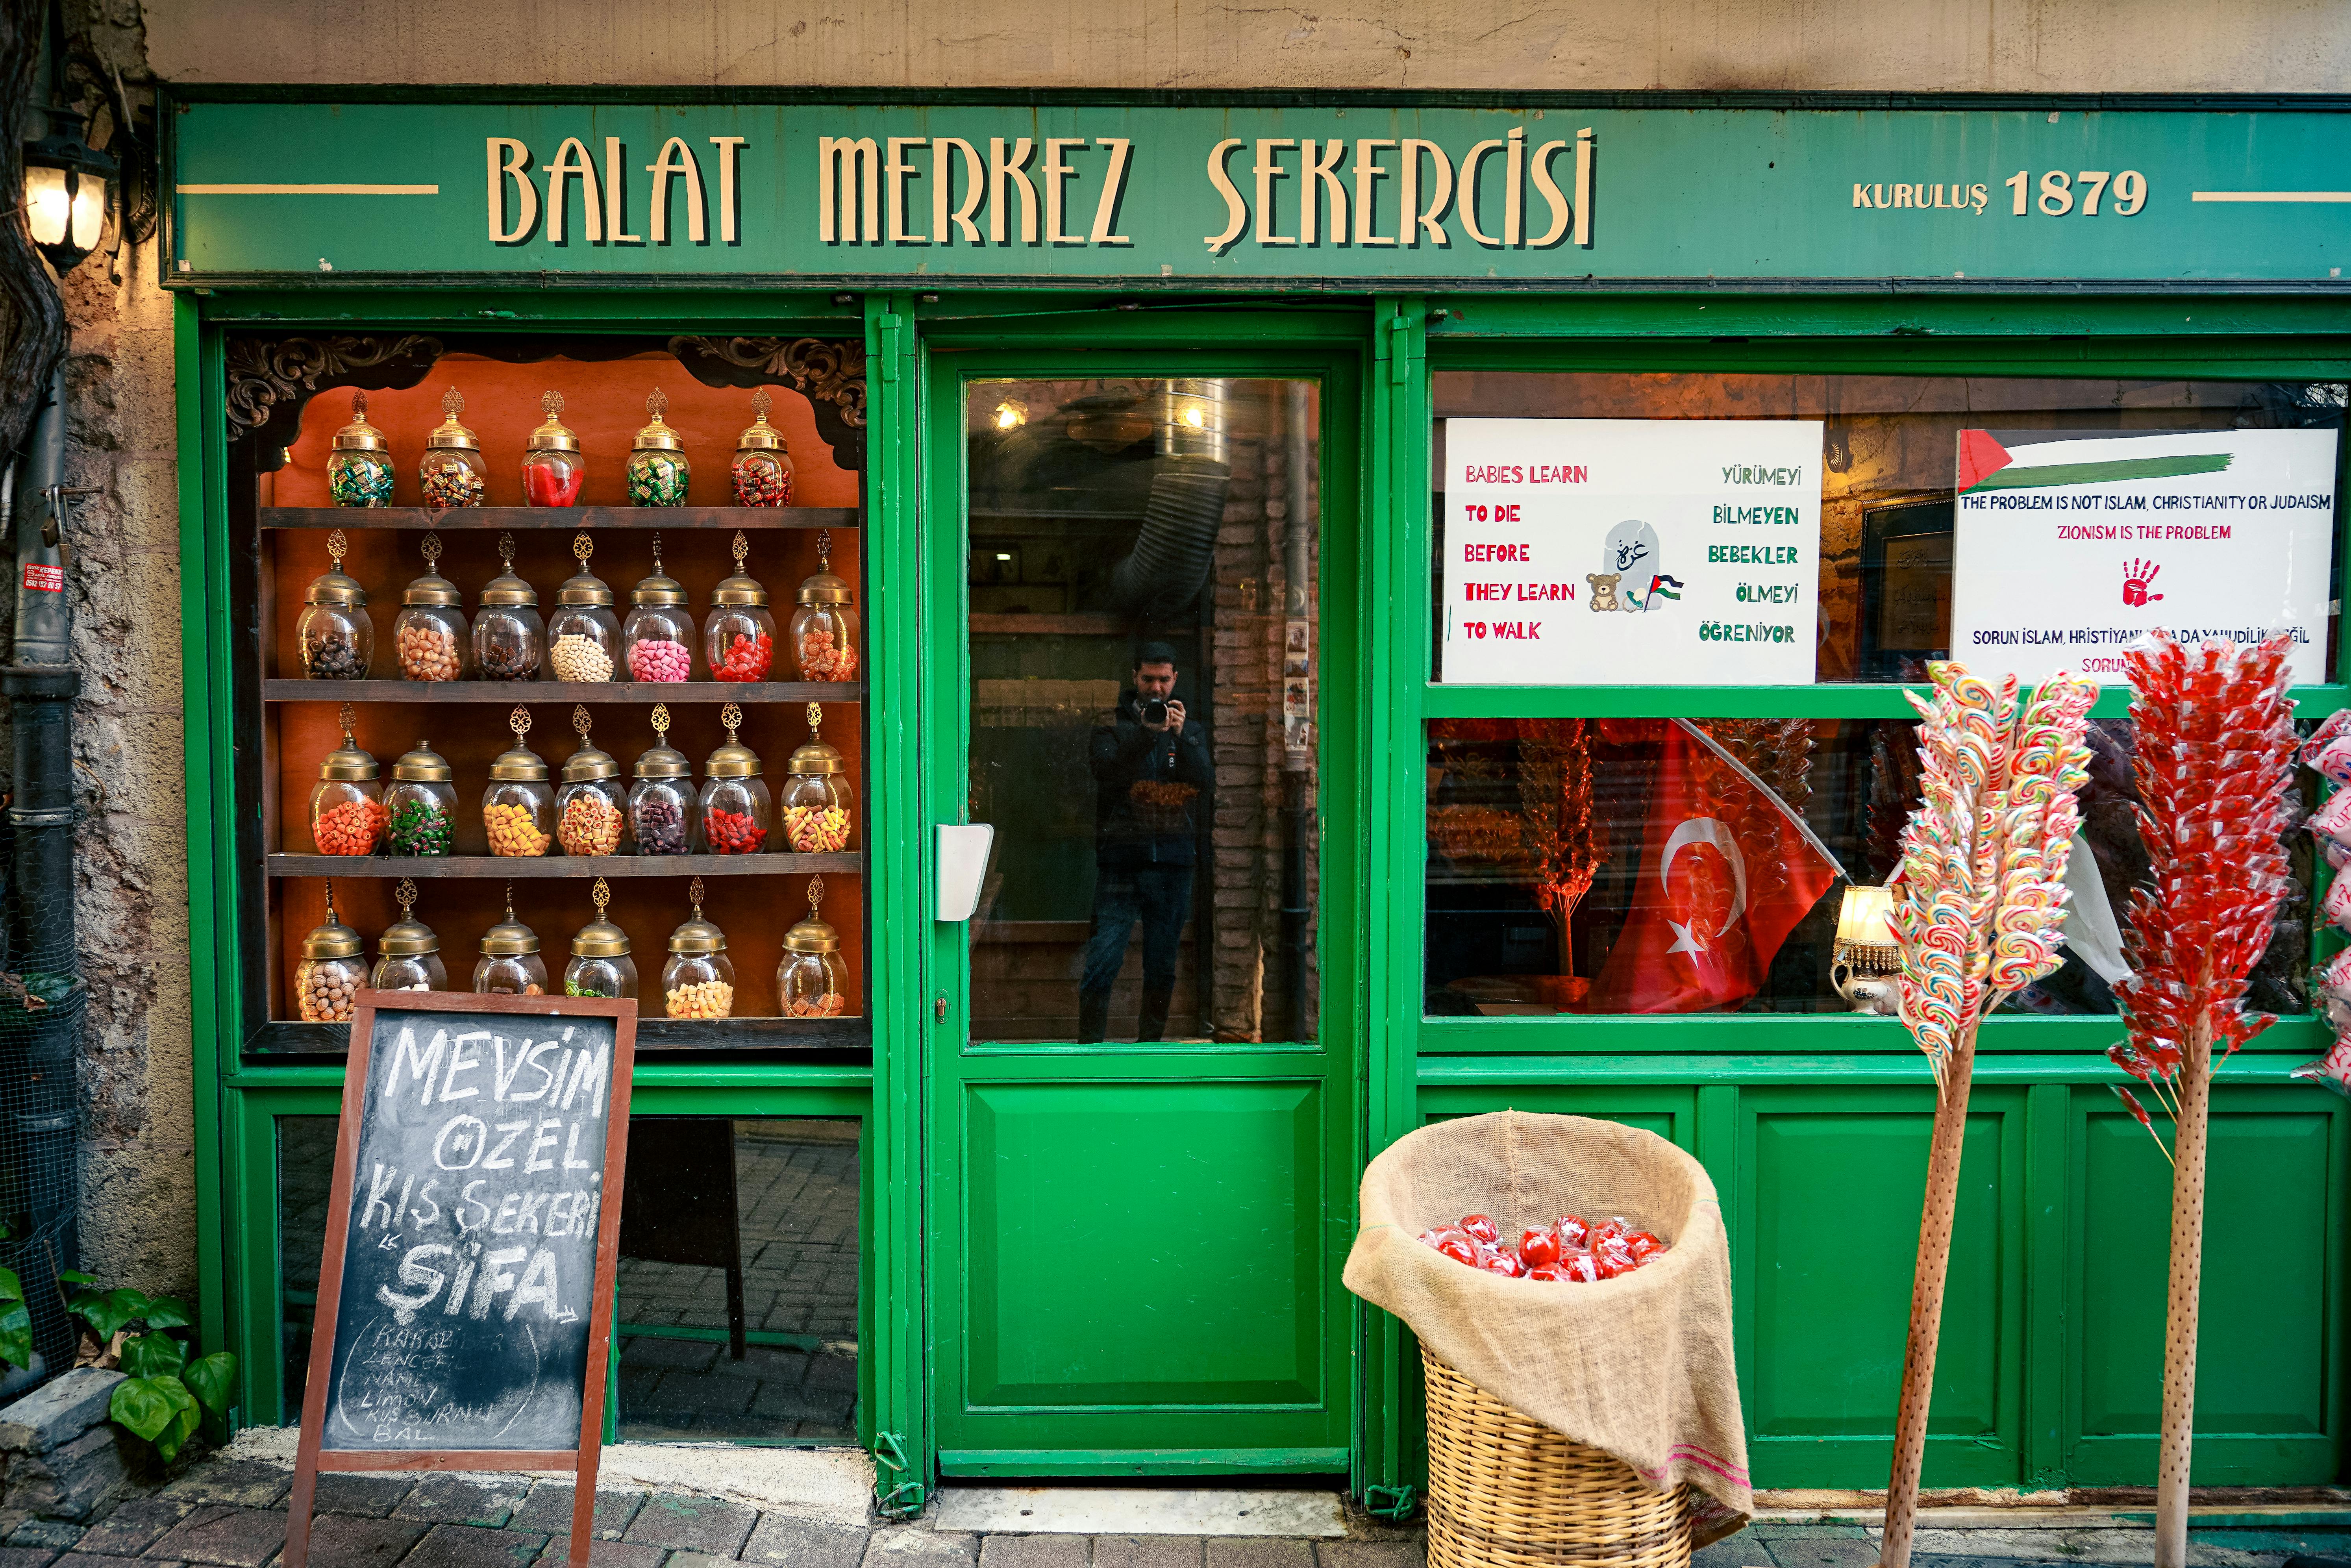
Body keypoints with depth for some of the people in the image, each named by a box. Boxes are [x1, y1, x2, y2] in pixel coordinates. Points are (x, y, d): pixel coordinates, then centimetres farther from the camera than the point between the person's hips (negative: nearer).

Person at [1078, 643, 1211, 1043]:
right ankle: (1089, 1044, -1)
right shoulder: (1114, 724, 7)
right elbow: (1107, 771, -10)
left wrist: (1181, 735, -15)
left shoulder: (1191, 729, 14)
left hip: (1172, 860, 2)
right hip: (1121, 859, -2)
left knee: (1162, 966, 8)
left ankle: (1150, 1044, 19)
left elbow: (1203, 778, -1)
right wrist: (1145, 734, -21)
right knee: (1103, 960, -8)